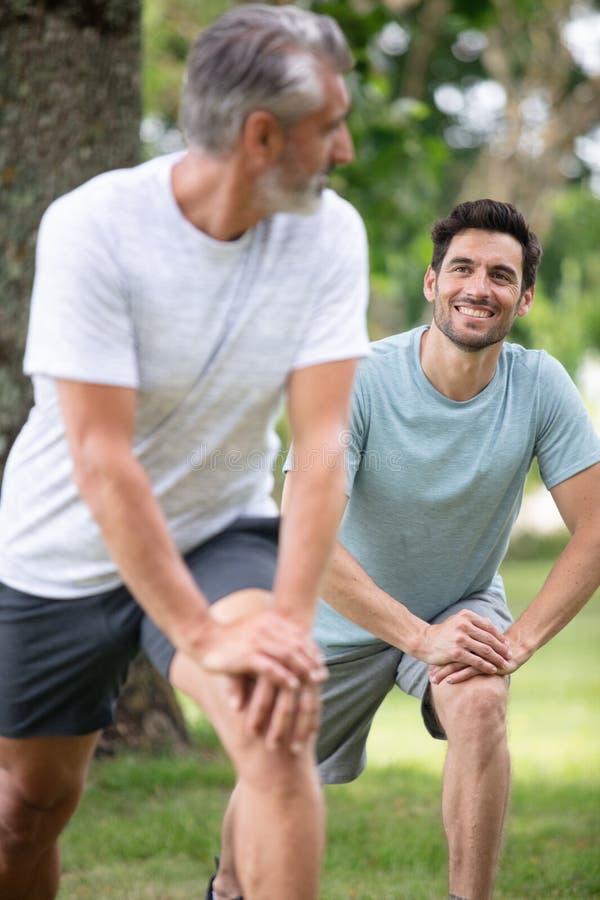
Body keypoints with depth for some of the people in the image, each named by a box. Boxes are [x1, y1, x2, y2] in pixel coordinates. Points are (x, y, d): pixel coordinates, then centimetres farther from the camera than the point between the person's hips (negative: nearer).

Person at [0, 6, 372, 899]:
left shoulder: (329, 233, -14)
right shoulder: (91, 228, -24)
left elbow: (323, 442, -17)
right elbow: (102, 461, -27)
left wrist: (288, 619, -29)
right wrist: (206, 635, -31)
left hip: (221, 535, 1)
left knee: (278, 728, -26)